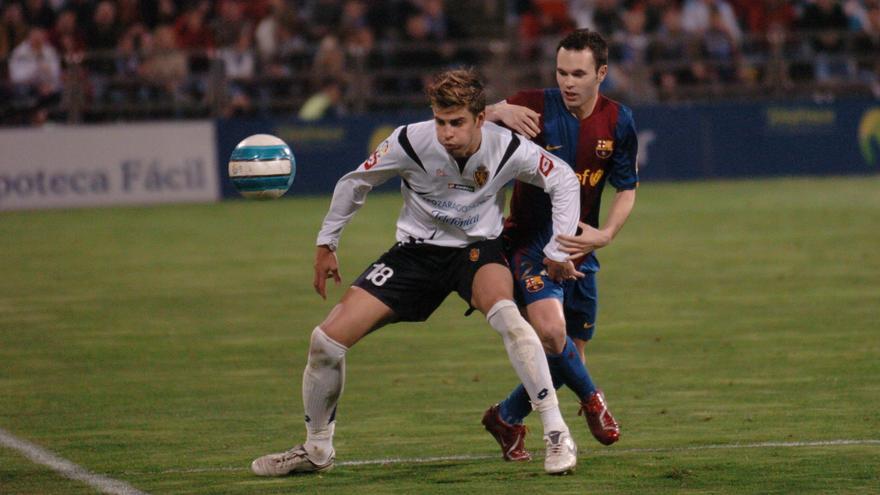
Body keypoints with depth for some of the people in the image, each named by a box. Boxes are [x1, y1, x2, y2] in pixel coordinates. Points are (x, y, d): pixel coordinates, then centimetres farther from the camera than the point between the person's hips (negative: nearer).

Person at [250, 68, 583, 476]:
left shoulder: (507, 149, -20)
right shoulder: (412, 141, -20)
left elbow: (564, 180, -2)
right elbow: (356, 182, -1)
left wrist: (557, 251, -4)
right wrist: (326, 244, 4)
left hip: (477, 248, -2)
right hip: (417, 249, 2)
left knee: (505, 315, -37)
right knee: (327, 340, -9)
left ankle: (556, 434, -25)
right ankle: (316, 450, 15)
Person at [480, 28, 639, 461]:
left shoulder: (618, 122, -2)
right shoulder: (534, 106, -12)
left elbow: (627, 188, 7)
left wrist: (604, 234, -11)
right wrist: (499, 113, -33)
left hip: (579, 248, 4)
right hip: (530, 242, -4)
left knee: (567, 357, 8)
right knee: (551, 331, -27)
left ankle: (507, 418, 33)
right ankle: (590, 398, 2)